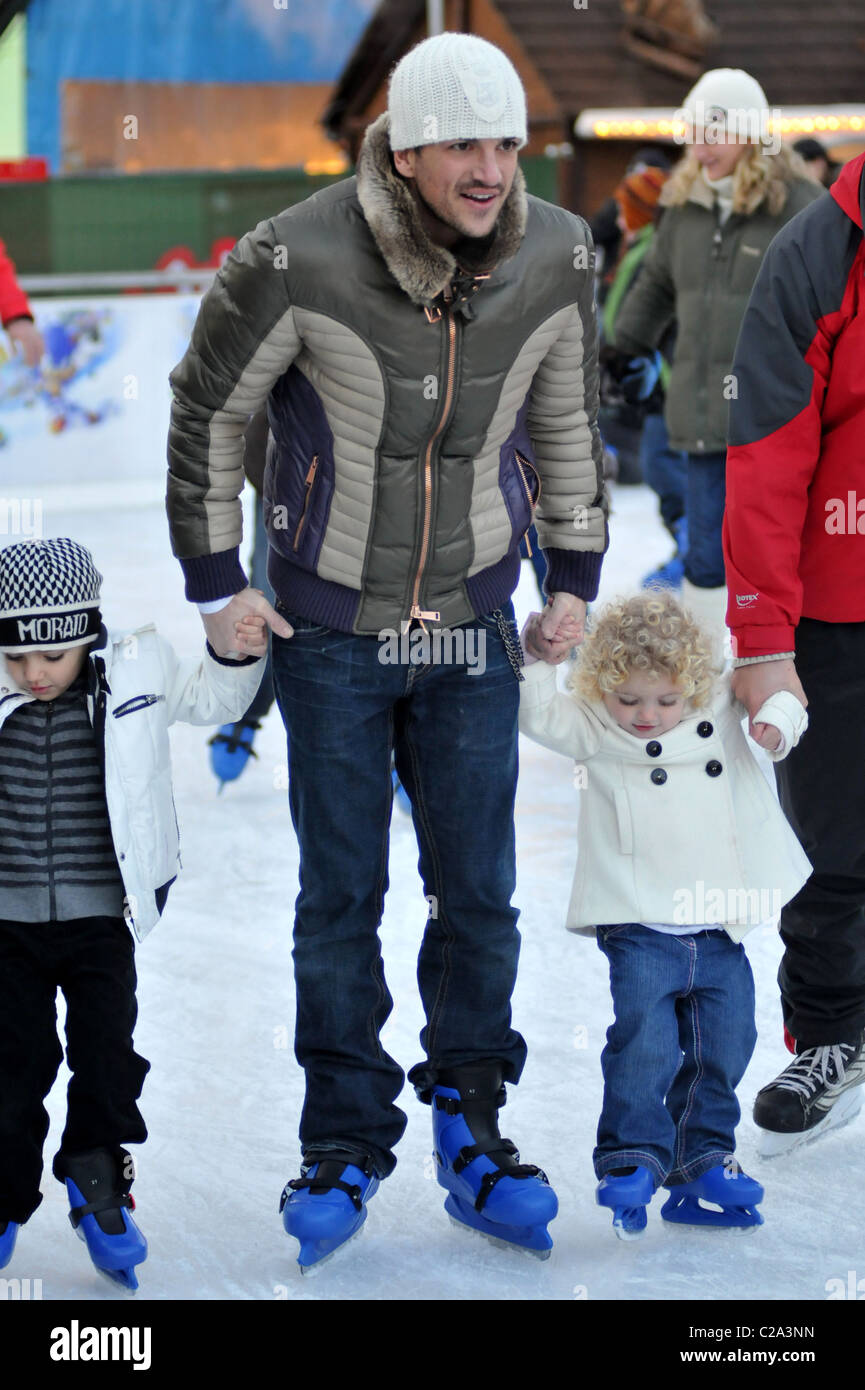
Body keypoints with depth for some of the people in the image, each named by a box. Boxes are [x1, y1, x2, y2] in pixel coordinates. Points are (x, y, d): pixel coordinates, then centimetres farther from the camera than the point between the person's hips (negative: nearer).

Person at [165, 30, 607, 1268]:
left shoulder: (556, 259, -7)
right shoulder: (297, 262, -18)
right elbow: (208, 409, -4)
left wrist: (574, 578, 12)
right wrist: (216, 583, -1)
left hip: (475, 624, 3)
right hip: (332, 628, -2)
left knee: (480, 894, 6)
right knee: (341, 896, 4)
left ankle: (471, 1130, 21)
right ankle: (346, 1143, 16)